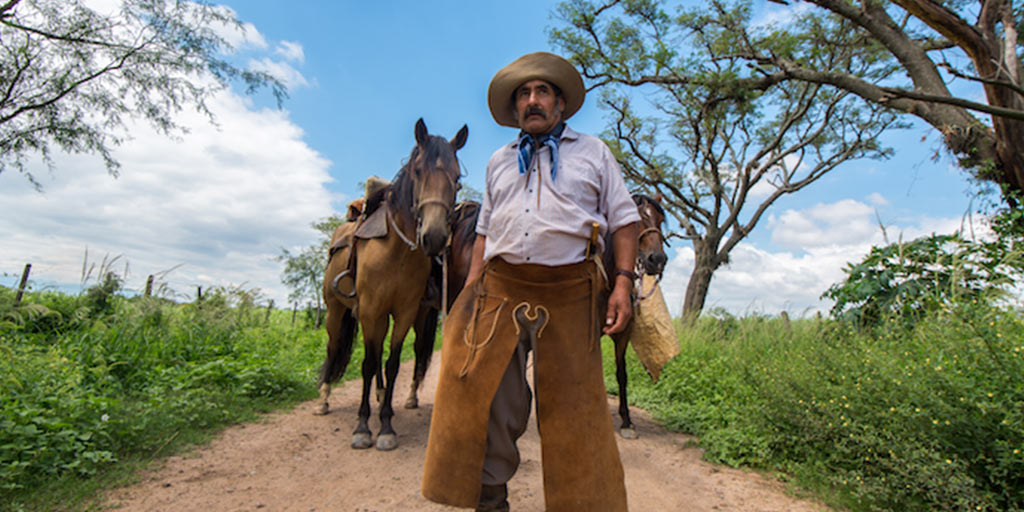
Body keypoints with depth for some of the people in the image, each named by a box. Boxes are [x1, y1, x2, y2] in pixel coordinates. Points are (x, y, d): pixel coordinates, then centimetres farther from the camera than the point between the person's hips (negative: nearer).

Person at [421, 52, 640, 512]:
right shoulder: (499, 161, 21)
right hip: (499, 288, 3)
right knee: (488, 399, 4)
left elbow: (623, 221, 6)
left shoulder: (593, 152, 12)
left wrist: (623, 282, -7)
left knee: (573, 408, 2)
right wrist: (470, 287, 11)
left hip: (568, 293, -2)